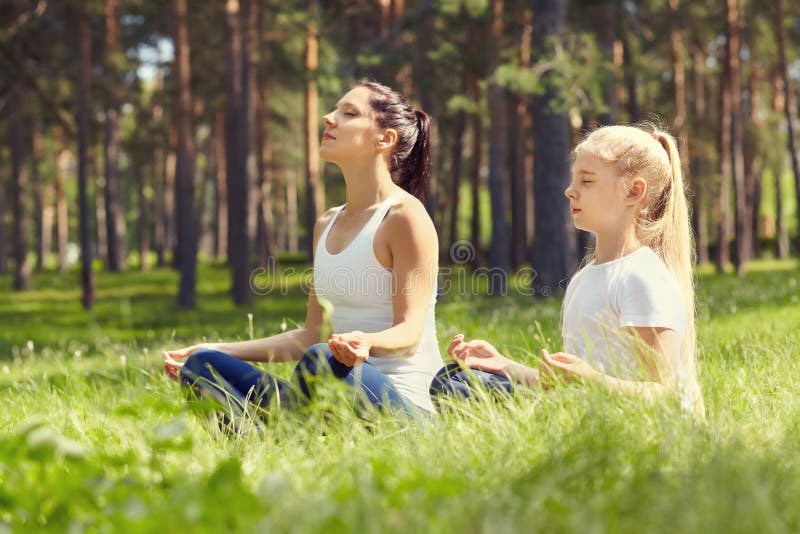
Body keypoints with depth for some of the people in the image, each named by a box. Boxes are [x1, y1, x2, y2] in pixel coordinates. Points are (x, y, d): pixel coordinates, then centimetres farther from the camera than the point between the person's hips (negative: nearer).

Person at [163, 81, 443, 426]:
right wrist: (219, 350, 17)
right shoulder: (327, 225, 17)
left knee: (321, 360, -38)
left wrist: (367, 343, -37)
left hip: (402, 403, -8)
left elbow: (410, 333, -14)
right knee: (200, 364, -4)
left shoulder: (405, 216, -7)